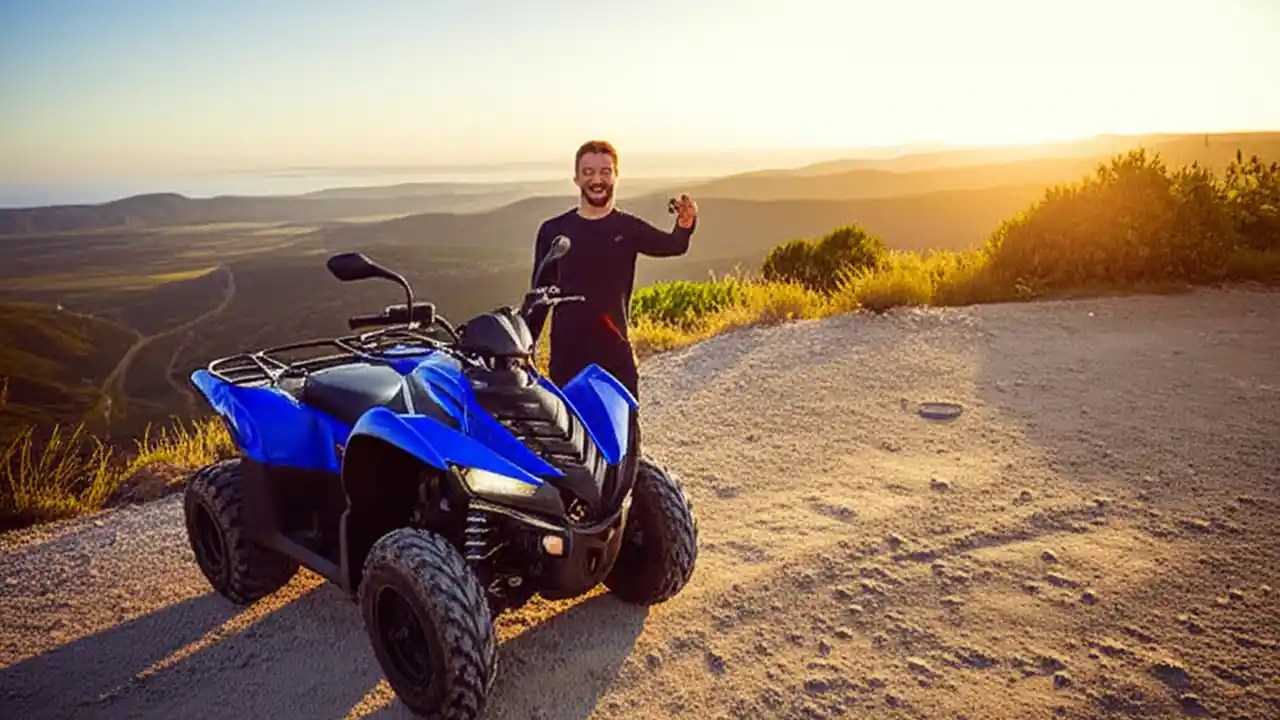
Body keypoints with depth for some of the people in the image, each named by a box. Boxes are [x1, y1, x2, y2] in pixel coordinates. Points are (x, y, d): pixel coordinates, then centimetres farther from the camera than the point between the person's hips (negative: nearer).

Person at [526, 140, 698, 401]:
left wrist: (685, 225, -37)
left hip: (615, 352, -1)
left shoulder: (629, 228, 1)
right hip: (566, 353, 1)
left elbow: (672, 246, -14)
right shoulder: (553, 230, 3)